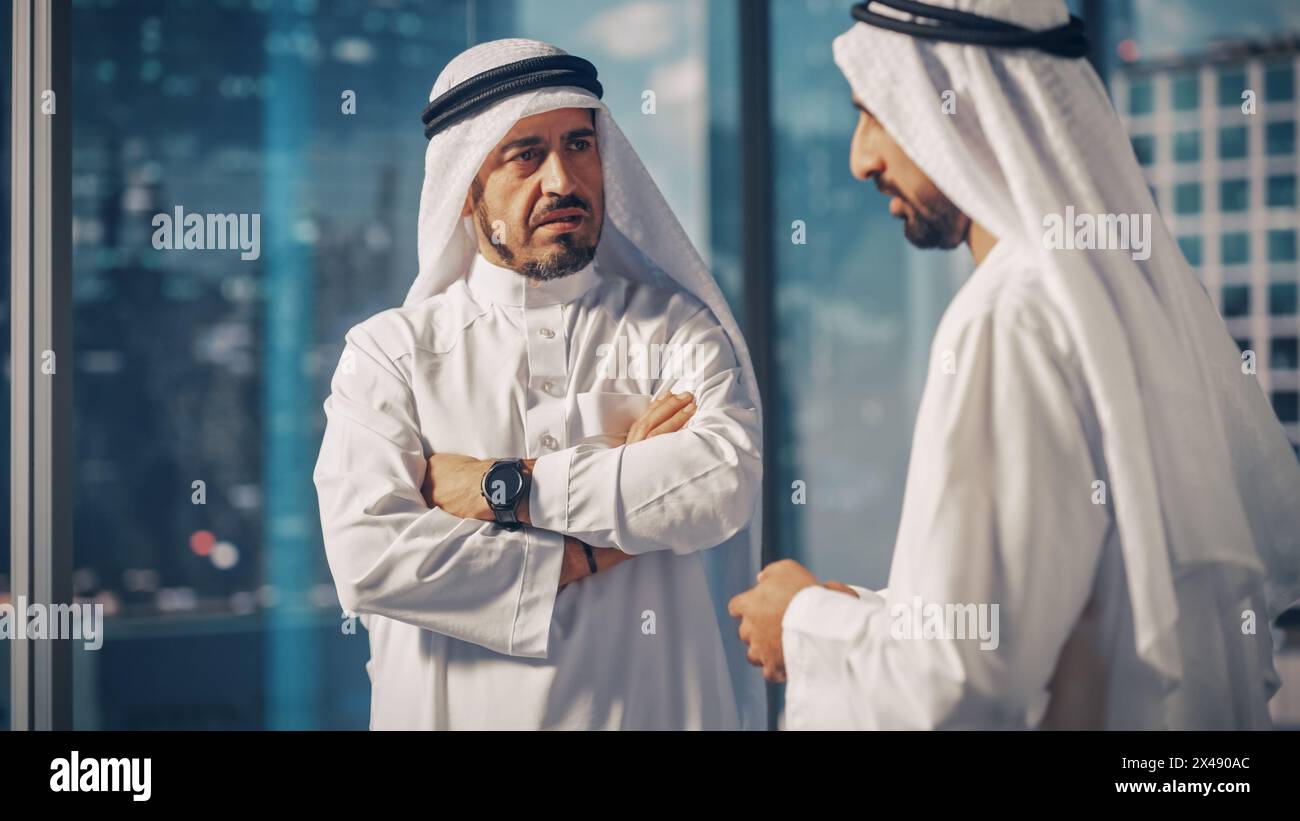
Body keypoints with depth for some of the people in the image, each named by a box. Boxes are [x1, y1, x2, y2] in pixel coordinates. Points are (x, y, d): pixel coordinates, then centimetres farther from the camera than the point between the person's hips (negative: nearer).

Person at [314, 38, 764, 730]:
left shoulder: (678, 329, 0)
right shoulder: (389, 351, -2)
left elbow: (725, 480, -19)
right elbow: (366, 556, -16)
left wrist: (502, 487, -18)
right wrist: (590, 555, -16)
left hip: (657, 707, 1)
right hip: (458, 709, -1)